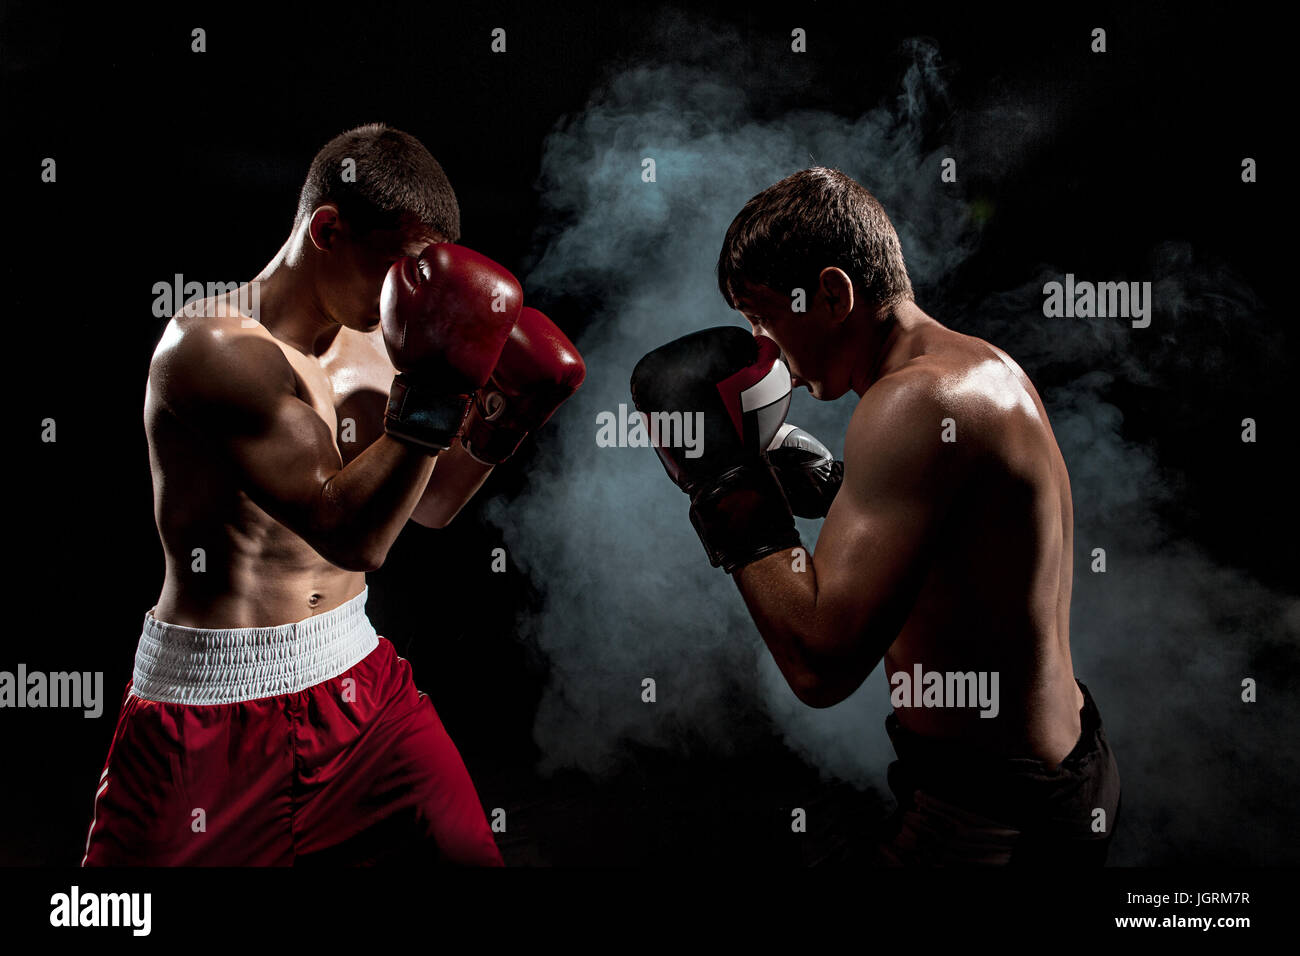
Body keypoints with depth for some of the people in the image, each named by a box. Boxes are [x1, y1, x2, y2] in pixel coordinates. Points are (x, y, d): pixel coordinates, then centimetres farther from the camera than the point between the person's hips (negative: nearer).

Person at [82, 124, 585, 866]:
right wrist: (432, 398, -32)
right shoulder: (211, 347, -20)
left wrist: (501, 421, 2)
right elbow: (351, 534, -27)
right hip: (214, 701, -6)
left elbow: (426, 504, 17)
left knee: (469, 850, 4)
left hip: (357, 677, 7)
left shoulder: (372, 346, 3)